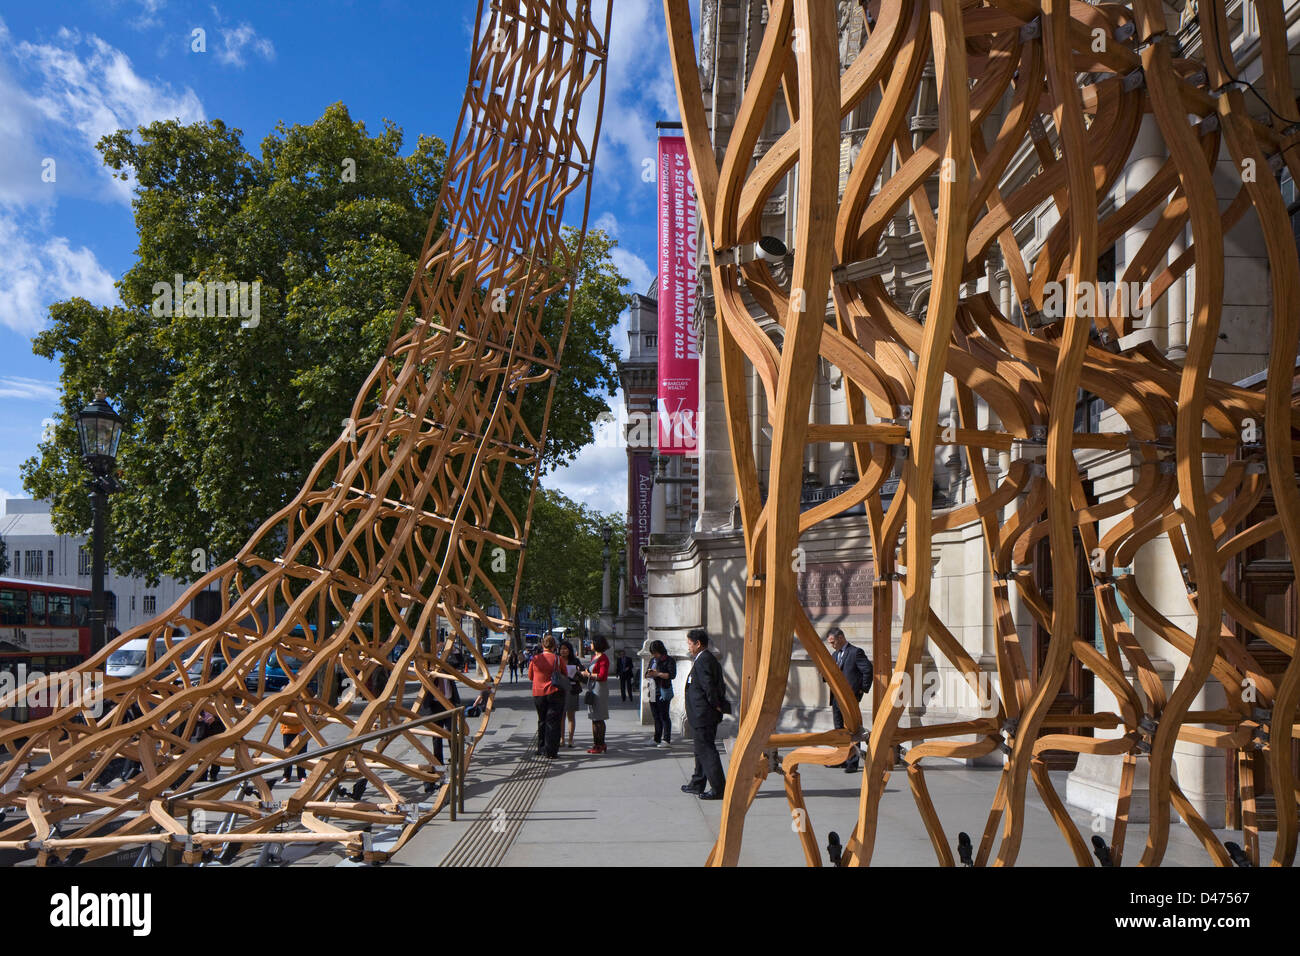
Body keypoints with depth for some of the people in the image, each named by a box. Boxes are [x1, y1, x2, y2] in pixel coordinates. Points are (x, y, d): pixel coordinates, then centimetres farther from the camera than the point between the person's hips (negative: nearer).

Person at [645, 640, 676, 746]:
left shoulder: (669, 661, -4)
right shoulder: (652, 660, 18)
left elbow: (672, 675, -15)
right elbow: (646, 674, 20)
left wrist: (658, 674, -19)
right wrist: (650, 674, -3)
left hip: (663, 692, -7)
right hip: (653, 692, 7)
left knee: (664, 716, -6)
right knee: (656, 716, 11)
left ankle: (666, 739, -1)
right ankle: (657, 739, 18)